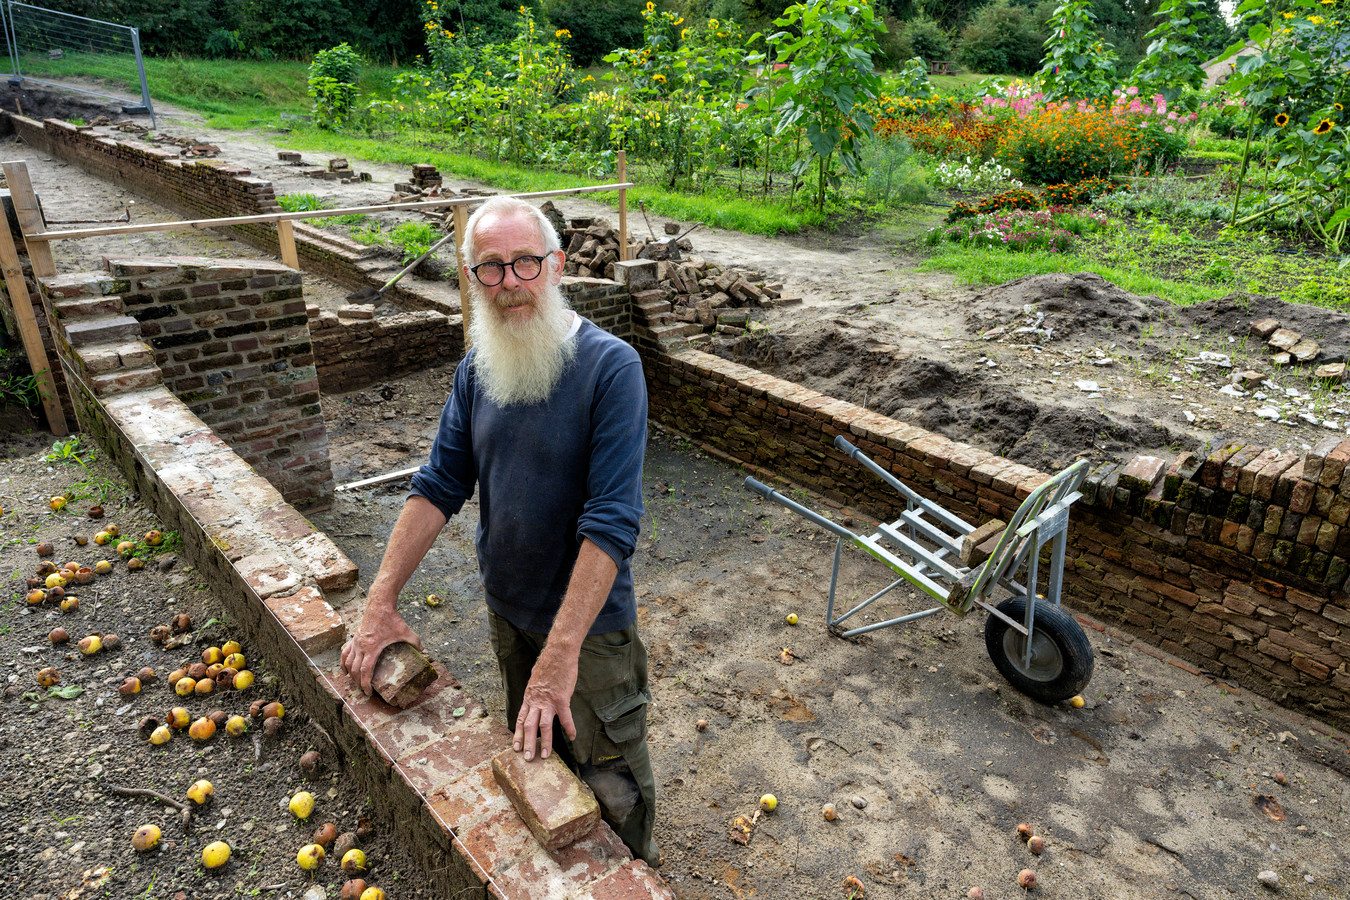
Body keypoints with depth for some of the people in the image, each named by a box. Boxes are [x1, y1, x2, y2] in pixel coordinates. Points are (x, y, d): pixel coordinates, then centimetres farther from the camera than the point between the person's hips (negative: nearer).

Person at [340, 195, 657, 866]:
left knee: (611, 786, 9)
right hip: (507, 610, 6)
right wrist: (381, 603, -6)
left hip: (590, 622, -6)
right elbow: (439, 486, 0)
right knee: (533, 755, 26)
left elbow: (611, 521, -28)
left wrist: (560, 652, -31)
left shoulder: (610, 366, -23)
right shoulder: (476, 369, -3)